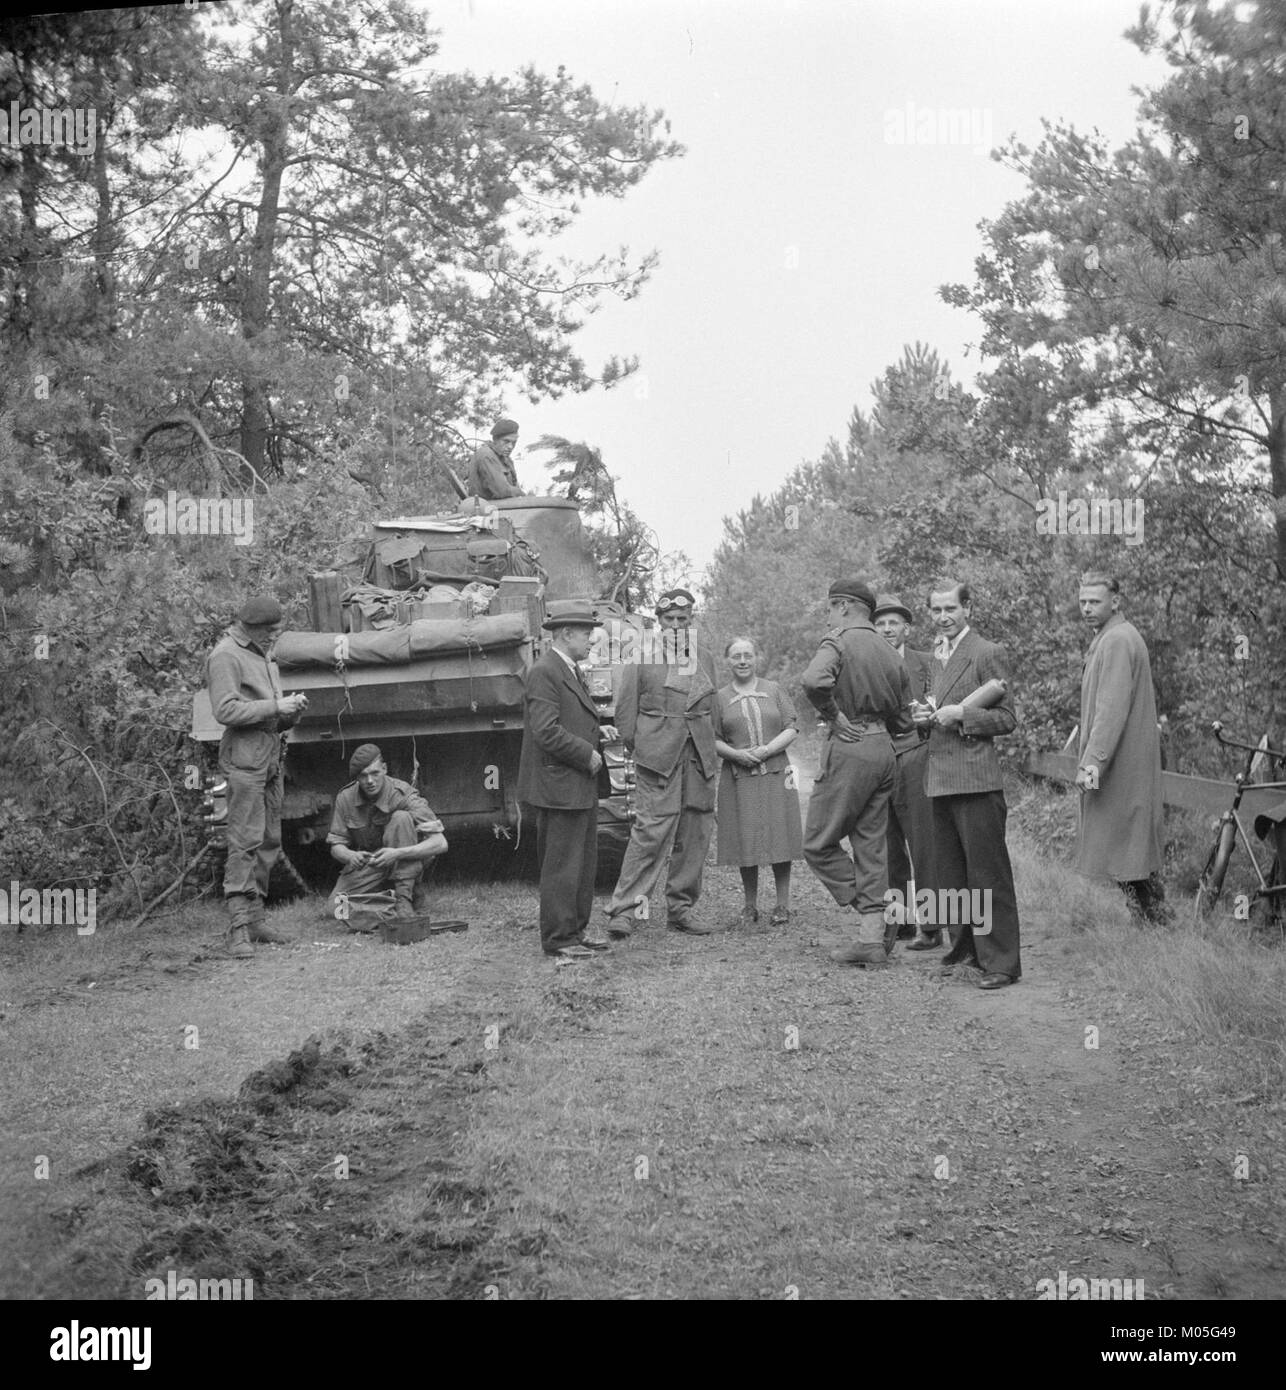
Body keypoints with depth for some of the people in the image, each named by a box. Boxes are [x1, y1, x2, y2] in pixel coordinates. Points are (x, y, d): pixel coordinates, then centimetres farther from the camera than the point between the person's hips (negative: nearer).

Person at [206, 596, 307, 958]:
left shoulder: (264, 656, 21)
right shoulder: (226, 656, -6)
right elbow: (226, 710, -17)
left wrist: (292, 711, 4)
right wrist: (275, 706, -16)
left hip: (271, 759, 9)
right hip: (244, 759, -9)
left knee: (269, 843, 10)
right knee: (245, 842, -13)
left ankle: (255, 919, 17)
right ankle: (238, 929, -15)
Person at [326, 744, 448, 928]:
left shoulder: (403, 795, -22)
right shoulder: (346, 798, -10)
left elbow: (440, 843, -28)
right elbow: (336, 846, -5)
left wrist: (397, 853, -42)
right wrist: (351, 856, -31)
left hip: (405, 863, -2)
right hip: (366, 863, 3)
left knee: (401, 818, -30)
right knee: (339, 907, -23)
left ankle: (404, 898, -28)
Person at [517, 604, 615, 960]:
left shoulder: (572, 671, 16)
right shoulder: (544, 673, -16)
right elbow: (547, 732, -23)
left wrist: (598, 732, 9)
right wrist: (588, 754, -16)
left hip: (582, 787, 10)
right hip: (560, 787, -10)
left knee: (584, 862, 17)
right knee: (561, 866, -2)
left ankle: (577, 927, 28)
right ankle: (558, 939, 6)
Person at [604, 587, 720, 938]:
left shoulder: (704, 655, 14)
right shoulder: (642, 655, -1)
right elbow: (625, 708, 1)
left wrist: (709, 749, 12)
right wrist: (636, 748, -2)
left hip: (699, 756, 5)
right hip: (657, 754, -5)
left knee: (696, 834, 6)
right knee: (652, 830, -12)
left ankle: (681, 909, 16)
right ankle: (625, 909, -8)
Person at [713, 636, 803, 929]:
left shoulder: (773, 690, 8)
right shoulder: (720, 698, 8)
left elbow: (792, 728, 4)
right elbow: (714, 740, 7)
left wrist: (767, 749, -11)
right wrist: (736, 754, -12)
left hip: (776, 775, 0)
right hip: (739, 779, 0)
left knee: (779, 838, -1)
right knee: (746, 842, 1)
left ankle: (782, 905, 9)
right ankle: (750, 907, 12)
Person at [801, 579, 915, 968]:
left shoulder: (839, 640, -8)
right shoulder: (890, 654, 15)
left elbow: (814, 680, -28)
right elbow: (903, 721, 17)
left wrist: (834, 714, -14)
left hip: (848, 747, -8)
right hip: (884, 750, 8)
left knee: (819, 844, 2)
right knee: (871, 846, 10)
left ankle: (874, 918, -3)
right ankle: (873, 937, 10)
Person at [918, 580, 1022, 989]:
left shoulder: (987, 653, -8)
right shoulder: (941, 653, 18)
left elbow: (1007, 719, -8)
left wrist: (959, 715, -19)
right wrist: (926, 716, 6)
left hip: (975, 780, -8)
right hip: (941, 780, 9)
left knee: (987, 874, -5)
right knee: (949, 875, 14)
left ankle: (1001, 962, 0)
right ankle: (964, 948, 25)